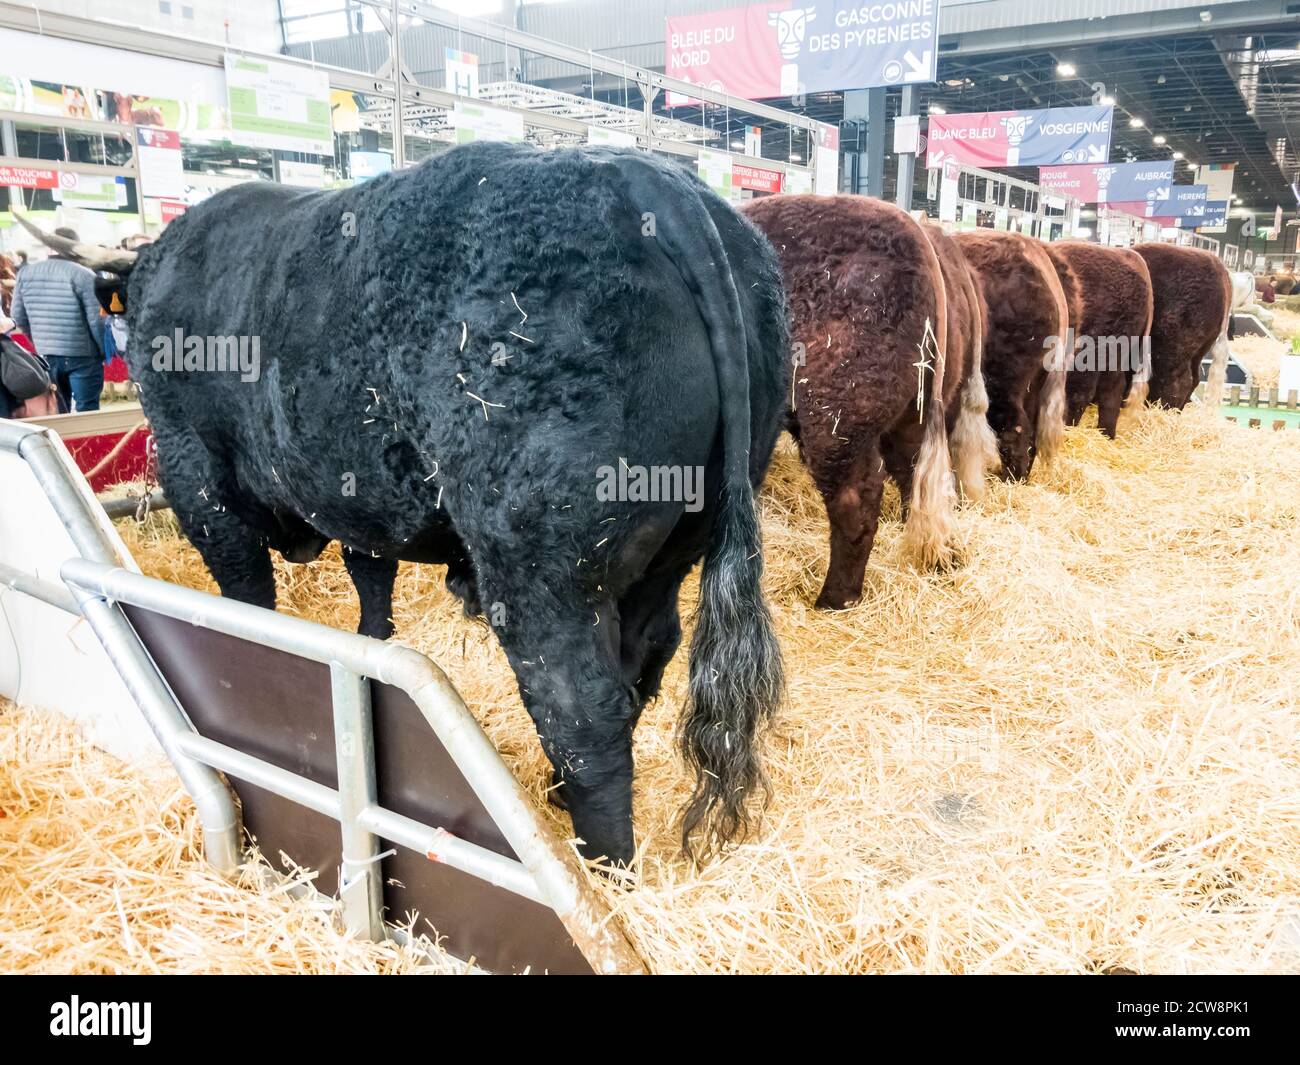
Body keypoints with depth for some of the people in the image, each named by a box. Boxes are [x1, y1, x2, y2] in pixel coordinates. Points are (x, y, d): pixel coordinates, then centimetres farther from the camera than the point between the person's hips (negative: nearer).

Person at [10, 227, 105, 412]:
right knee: (87, 412, 2)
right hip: (82, 355, -5)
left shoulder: (25, 273, 3)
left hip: (46, 355, 5)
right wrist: (105, 351, 0)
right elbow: (96, 320, -14)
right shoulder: (84, 275, -13)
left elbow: (18, 316, 9)